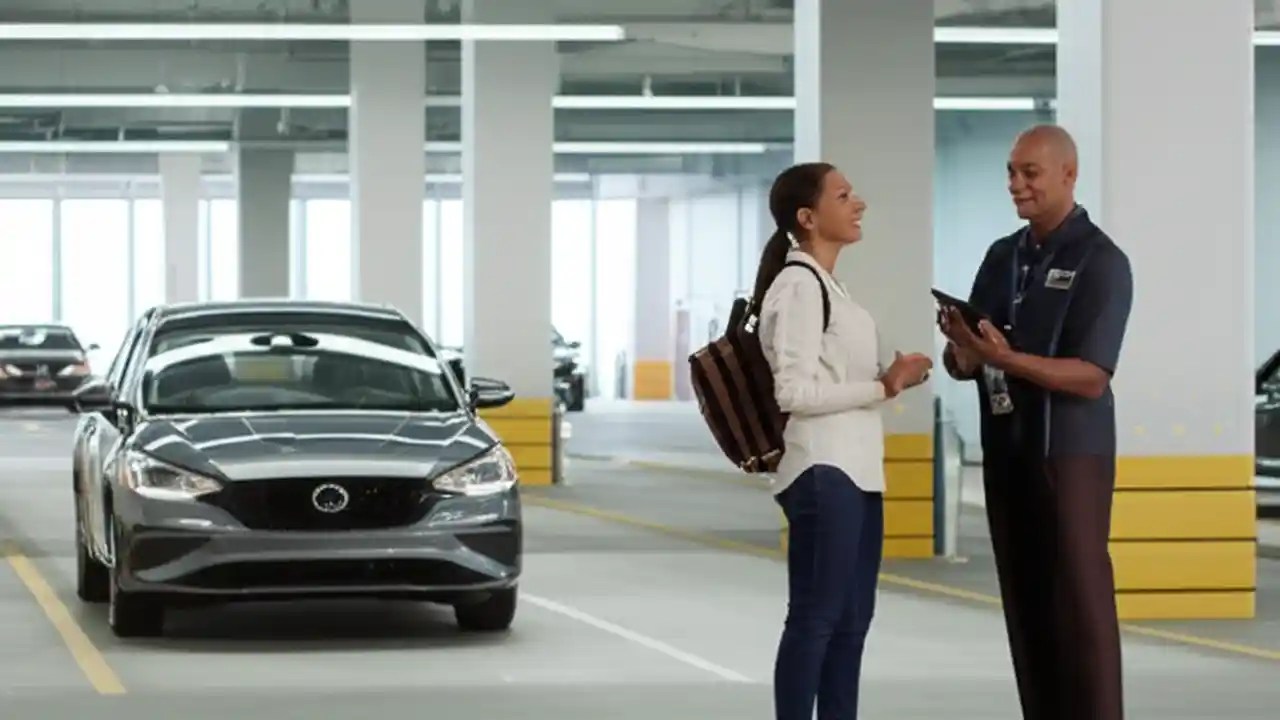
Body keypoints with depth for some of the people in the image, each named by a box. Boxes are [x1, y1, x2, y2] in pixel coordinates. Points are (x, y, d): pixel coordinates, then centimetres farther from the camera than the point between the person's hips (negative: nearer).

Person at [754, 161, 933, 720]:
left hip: (855, 471, 10)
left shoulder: (828, 284, 19)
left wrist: (890, 378, 5)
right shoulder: (798, 285, -12)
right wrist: (883, 387, -17)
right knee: (816, 616, -9)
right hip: (823, 472, -10)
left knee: (851, 618, 10)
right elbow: (794, 391, -19)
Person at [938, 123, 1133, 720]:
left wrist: (1007, 358, -27)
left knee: (1080, 604, -7)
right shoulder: (1002, 256, 12)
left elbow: (1090, 377, -16)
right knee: (1025, 605, 7)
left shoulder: (1100, 261, -8)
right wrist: (961, 346, -13)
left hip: (1069, 453, -6)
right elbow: (961, 366, 10)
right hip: (1004, 452, 6)